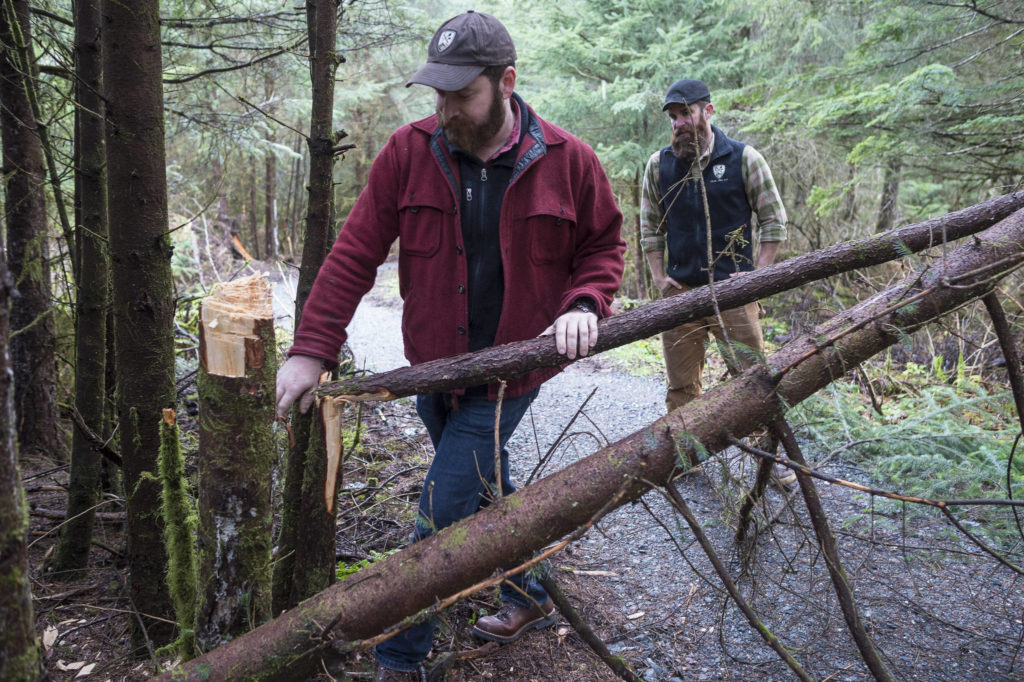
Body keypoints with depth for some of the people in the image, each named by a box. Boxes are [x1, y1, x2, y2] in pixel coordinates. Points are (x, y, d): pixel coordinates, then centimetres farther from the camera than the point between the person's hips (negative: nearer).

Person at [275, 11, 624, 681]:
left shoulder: (568, 162, -11)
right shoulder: (410, 152, -8)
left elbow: (604, 247, 3)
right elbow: (354, 254, -9)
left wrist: (583, 305, -18)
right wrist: (312, 349, -16)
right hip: (432, 370, 4)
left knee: (439, 519, -3)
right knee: (489, 494, 22)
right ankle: (530, 597, 48)